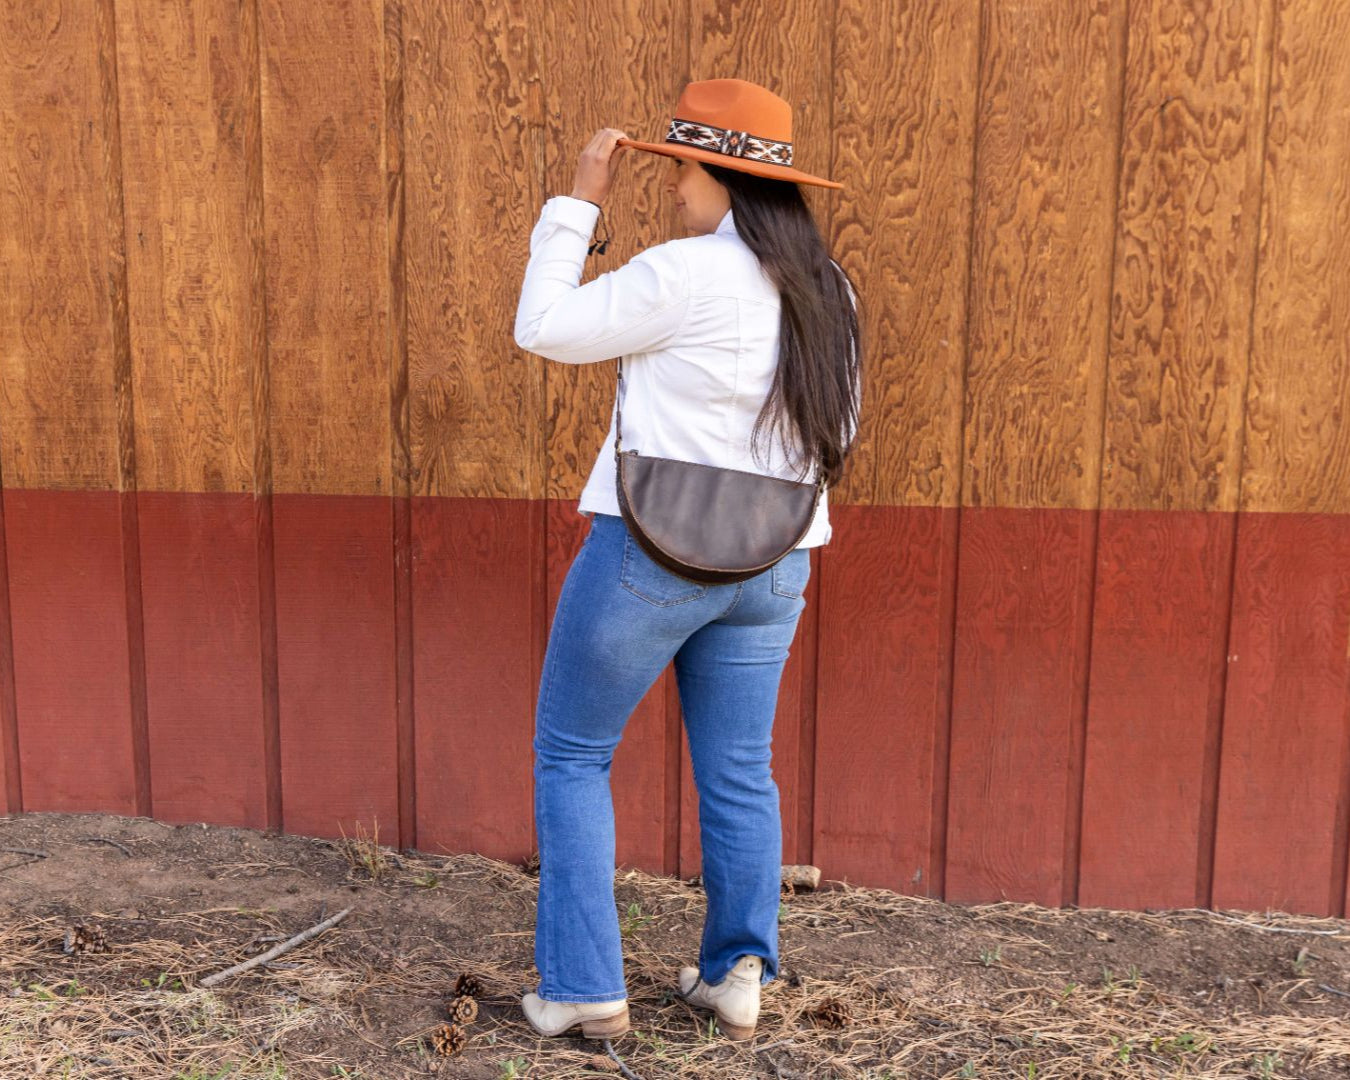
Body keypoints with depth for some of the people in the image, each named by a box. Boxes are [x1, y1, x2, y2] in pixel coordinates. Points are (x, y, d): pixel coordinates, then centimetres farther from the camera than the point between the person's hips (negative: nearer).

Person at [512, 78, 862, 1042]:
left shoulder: (683, 275, -15)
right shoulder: (829, 293, 6)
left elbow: (543, 328, -7)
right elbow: (838, 434, 14)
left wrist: (577, 202, -1)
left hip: (651, 553, -6)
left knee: (572, 754, 11)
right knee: (739, 773, 17)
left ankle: (585, 989, 16)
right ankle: (739, 976, 24)